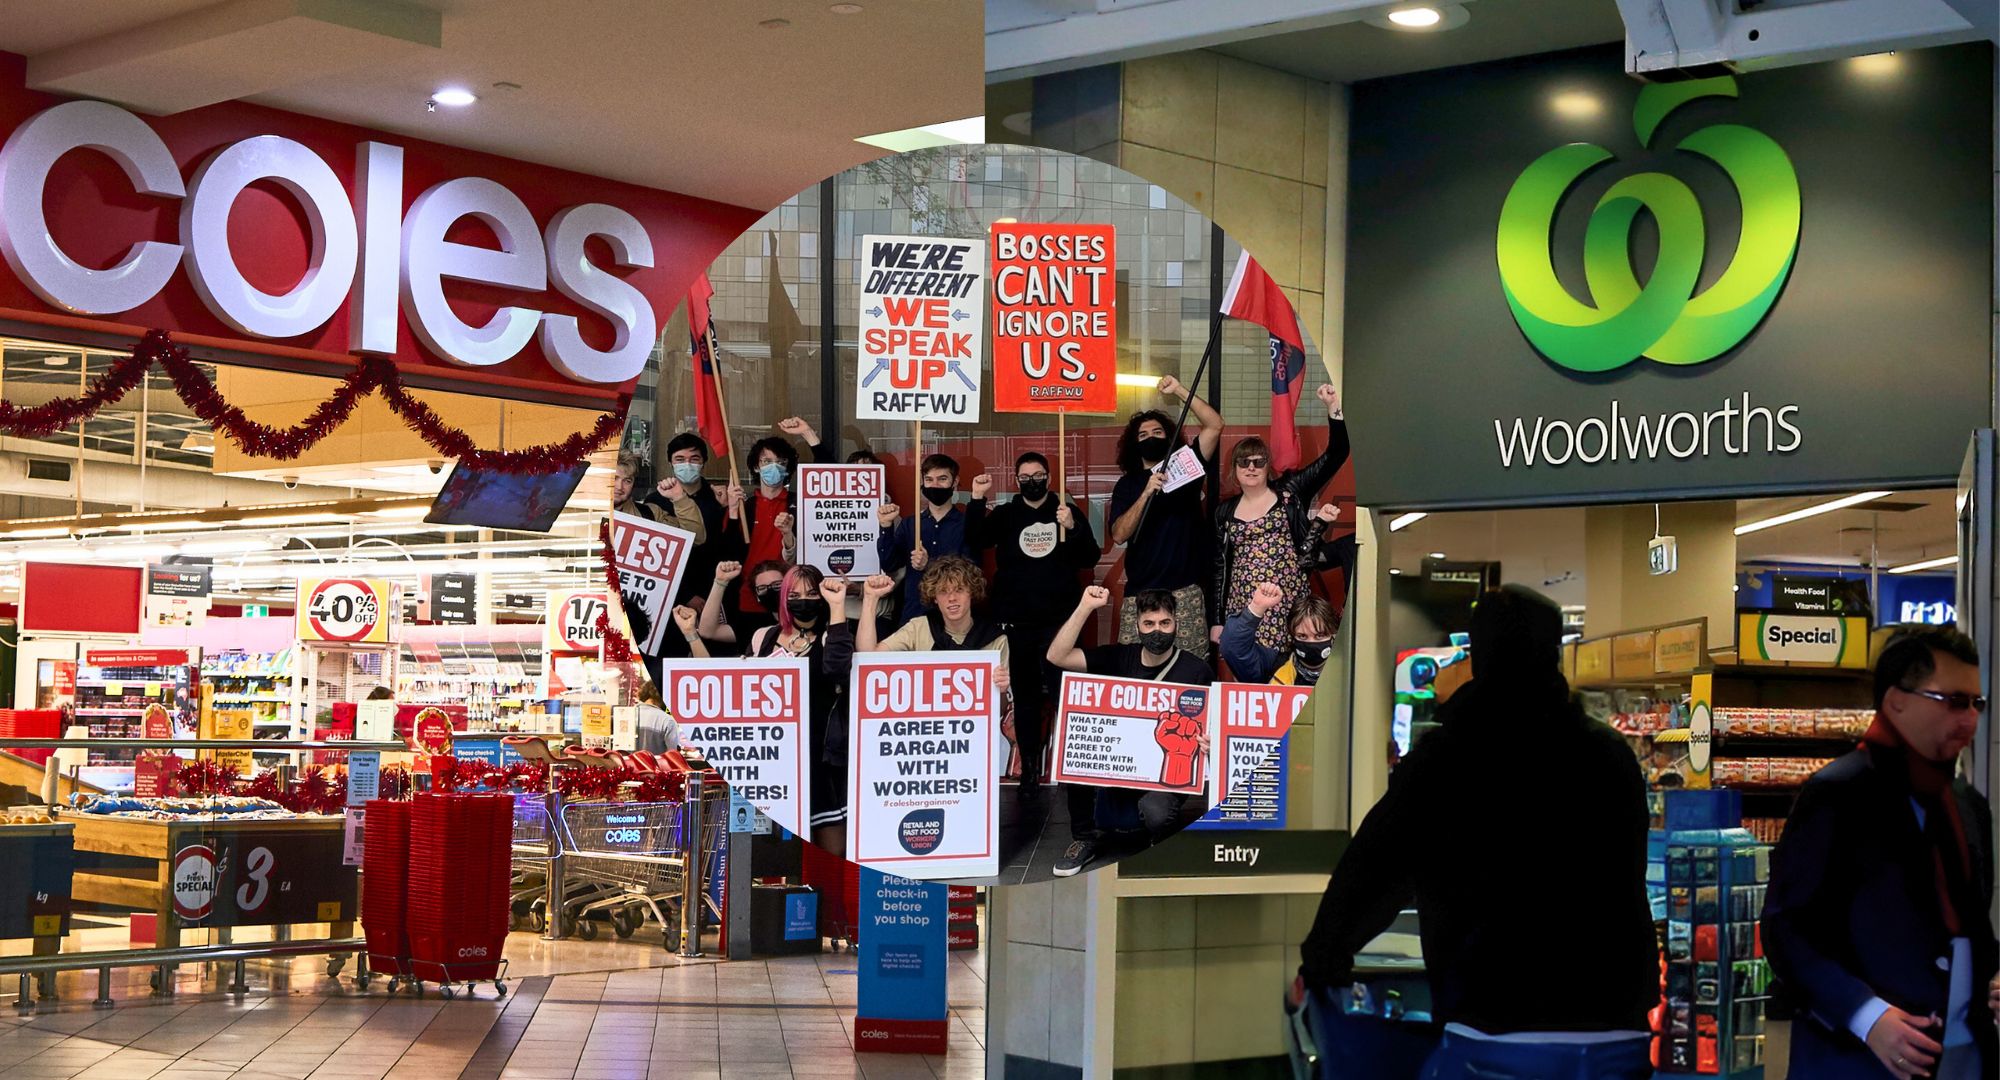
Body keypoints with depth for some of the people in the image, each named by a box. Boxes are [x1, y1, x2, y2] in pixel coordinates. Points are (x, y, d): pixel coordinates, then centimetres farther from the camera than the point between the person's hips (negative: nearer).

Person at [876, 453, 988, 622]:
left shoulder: (966, 523, 0)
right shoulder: (909, 524, 10)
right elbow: (889, 565, 1)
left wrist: (930, 565, -21)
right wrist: (887, 526, -9)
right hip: (914, 613, 3)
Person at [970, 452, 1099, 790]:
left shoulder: (1068, 511, 8)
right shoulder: (1005, 514, 9)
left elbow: (1089, 559, 1)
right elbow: (975, 543, -7)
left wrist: (1072, 528, -16)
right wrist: (977, 502, -19)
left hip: (1060, 619, -1)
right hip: (1016, 622, 1)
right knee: (1024, 697, 5)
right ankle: (1029, 770, 10)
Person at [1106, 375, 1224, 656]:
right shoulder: (1127, 484, 10)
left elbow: (1215, 425, -3)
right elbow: (1119, 535, -5)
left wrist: (1179, 390, -9)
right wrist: (1147, 493, -15)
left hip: (1185, 591, -1)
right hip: (1140, 592, 1)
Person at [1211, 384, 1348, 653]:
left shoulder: (1289, 492, 5)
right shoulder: (1225, 511, 11)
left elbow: (1335, 455, -1)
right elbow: (1219, 568, 13)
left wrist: (1334, 409, -12)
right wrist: (1216, 621, 9)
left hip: (1288, 606, -2)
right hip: (1243, 609, 2)